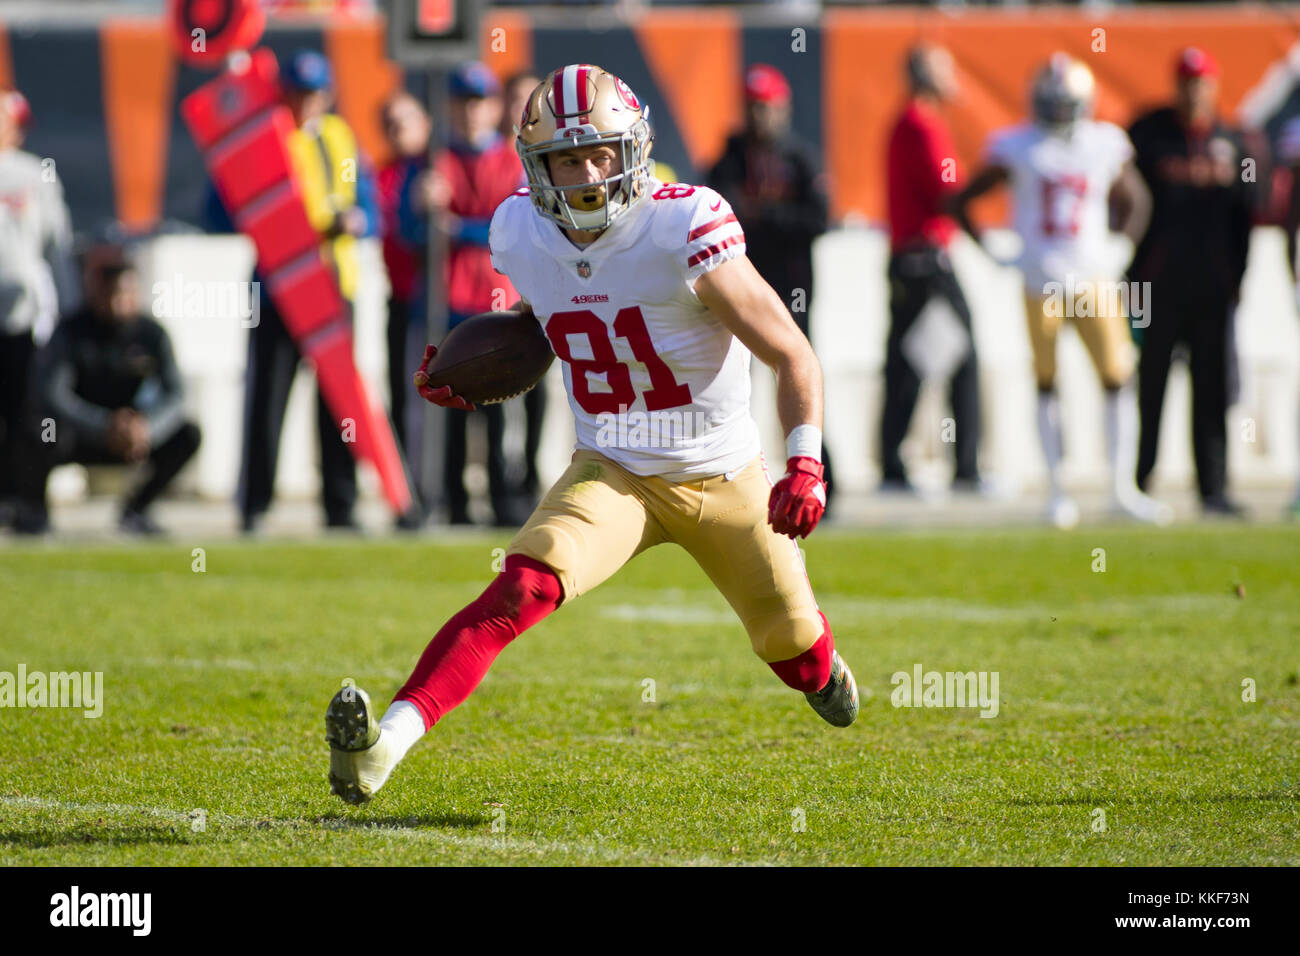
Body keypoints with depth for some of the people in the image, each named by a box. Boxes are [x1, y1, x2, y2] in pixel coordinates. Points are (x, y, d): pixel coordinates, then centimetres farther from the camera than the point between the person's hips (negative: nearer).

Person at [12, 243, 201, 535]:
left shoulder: (151, 334, -7)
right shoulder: (72, 332, -18)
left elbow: (174, 395, -14)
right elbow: (50, 393, -31)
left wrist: (146, 426, -36)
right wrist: (104, 426, -42)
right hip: (75, 437, -4)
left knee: (188, 435, -15)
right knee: (43, 432, -38)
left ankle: (135, 508, 6)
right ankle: (30, 508, -8)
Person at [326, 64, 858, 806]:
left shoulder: (685, 232, -23)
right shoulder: (523, 236, -9)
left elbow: (795, 357, -16)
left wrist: (806, 466, -28)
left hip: (725, 479, -1)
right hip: (613, 473, 1)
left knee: (801, 662, 16)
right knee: (523, 590, -28)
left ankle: (822, 669, 56)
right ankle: (384, 744, -38)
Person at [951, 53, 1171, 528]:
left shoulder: (1106, 146, 3)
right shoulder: (1018, 148, -3)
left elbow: (1135, 202, 18)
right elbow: (962, 199, 4)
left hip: (1094, 278, 1)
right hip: (1041, 285, -1)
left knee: (1118, 379, -4)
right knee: (1046, 385, 6)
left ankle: (1122, 488, 0)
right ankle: (1056, 490, 13)